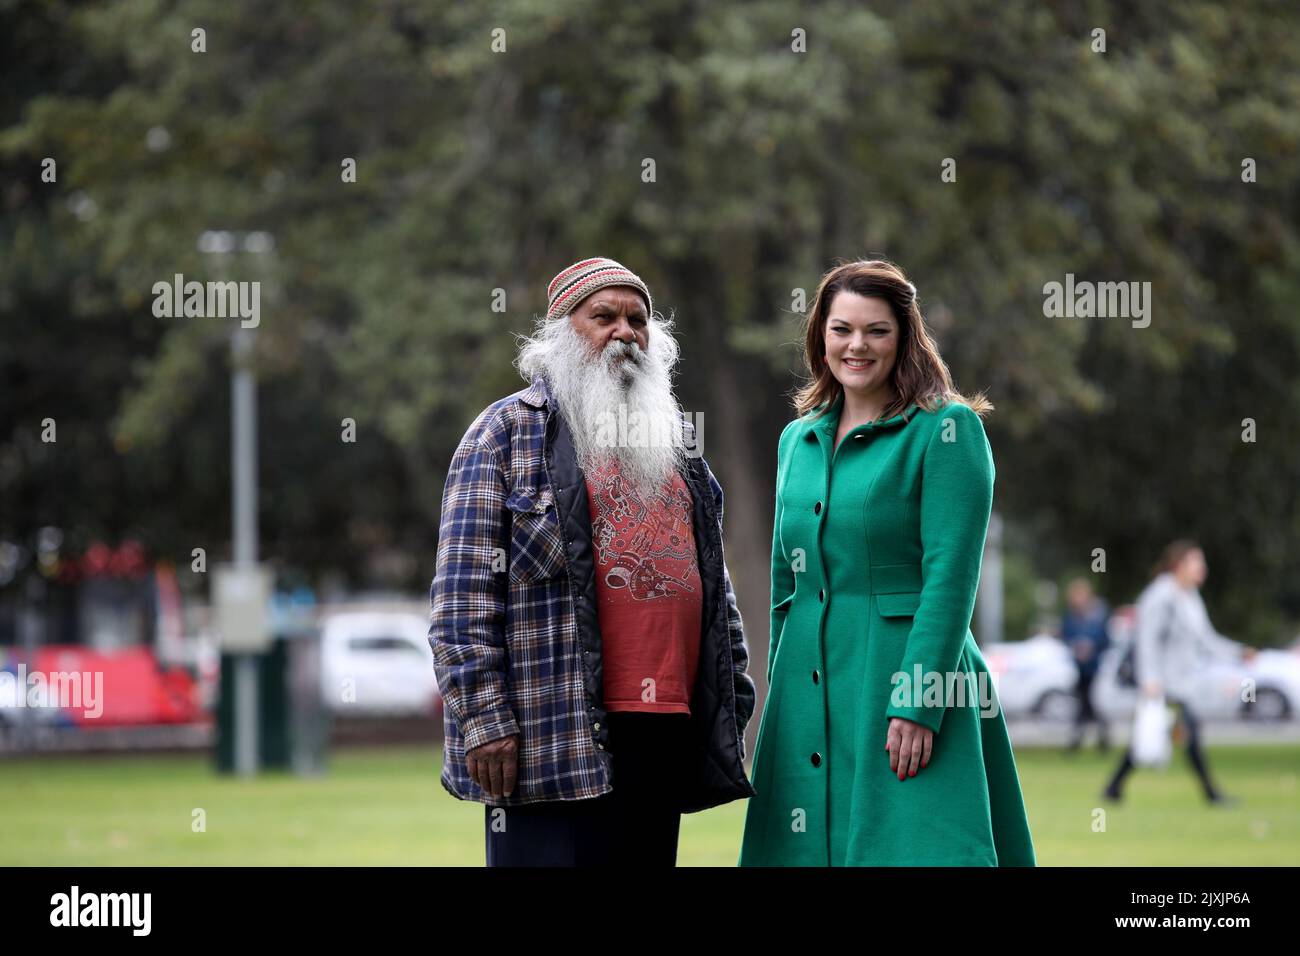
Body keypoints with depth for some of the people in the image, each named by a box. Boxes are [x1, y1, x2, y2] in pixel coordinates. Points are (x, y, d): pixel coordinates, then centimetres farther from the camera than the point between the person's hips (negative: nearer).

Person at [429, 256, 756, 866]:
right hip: (555, 741, -6)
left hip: (668, 735, 7)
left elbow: (712, 577, 26)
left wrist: (733, 690, 17)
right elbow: (463, 591, -7)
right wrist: (484, 718, -14)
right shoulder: (509, 430, 0)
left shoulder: (675, 440, 21)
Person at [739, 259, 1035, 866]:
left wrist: (917, 705, -18)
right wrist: (778, 697, 17)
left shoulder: (946, 429, -5)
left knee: (910, 846, -9)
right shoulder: (797, 440, 15)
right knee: (814, 846, 5)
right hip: (808, 689, 6)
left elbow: (950, 576, -12)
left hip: (905, 677, -6)